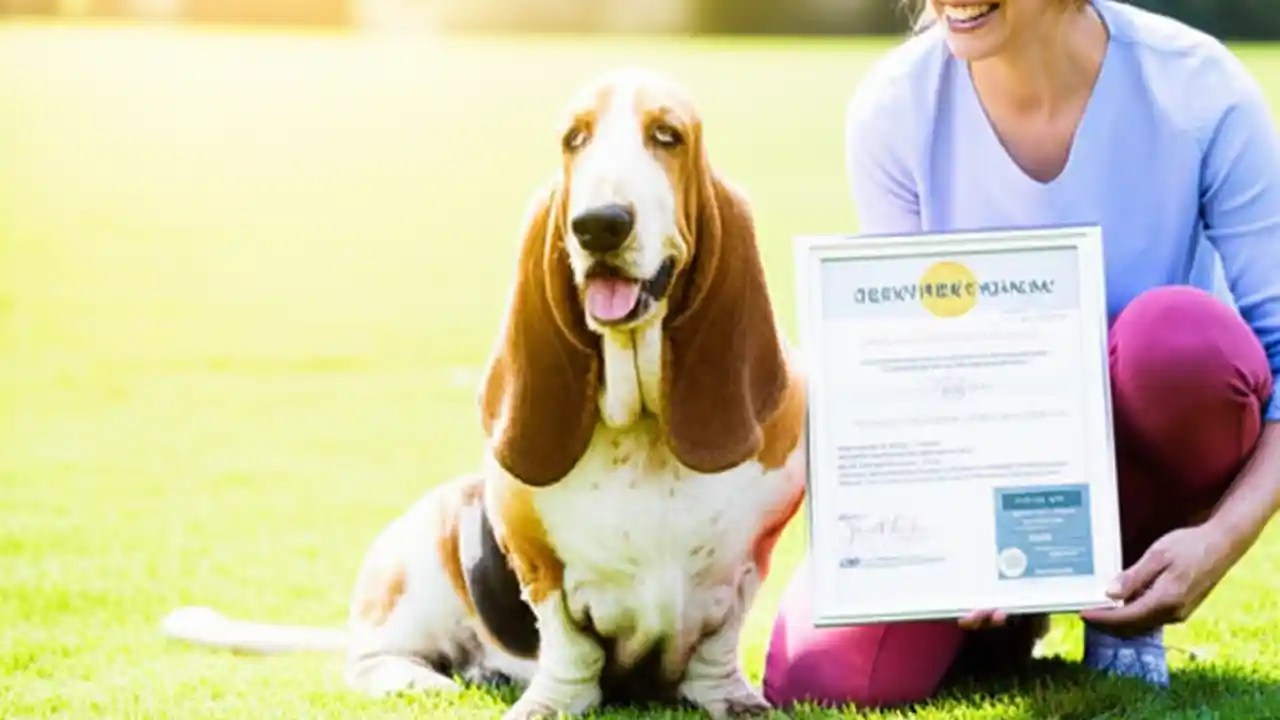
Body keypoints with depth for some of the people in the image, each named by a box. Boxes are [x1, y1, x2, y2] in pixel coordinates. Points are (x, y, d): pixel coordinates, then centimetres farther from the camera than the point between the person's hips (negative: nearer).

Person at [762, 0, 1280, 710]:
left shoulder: (1199, 91, -19)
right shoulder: (893, 106, -14)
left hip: (1135, 455, -1)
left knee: (1187, 334, -36)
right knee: (823, 684, -23)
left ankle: (1126, 598, -6)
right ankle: (1000, 607, 13)